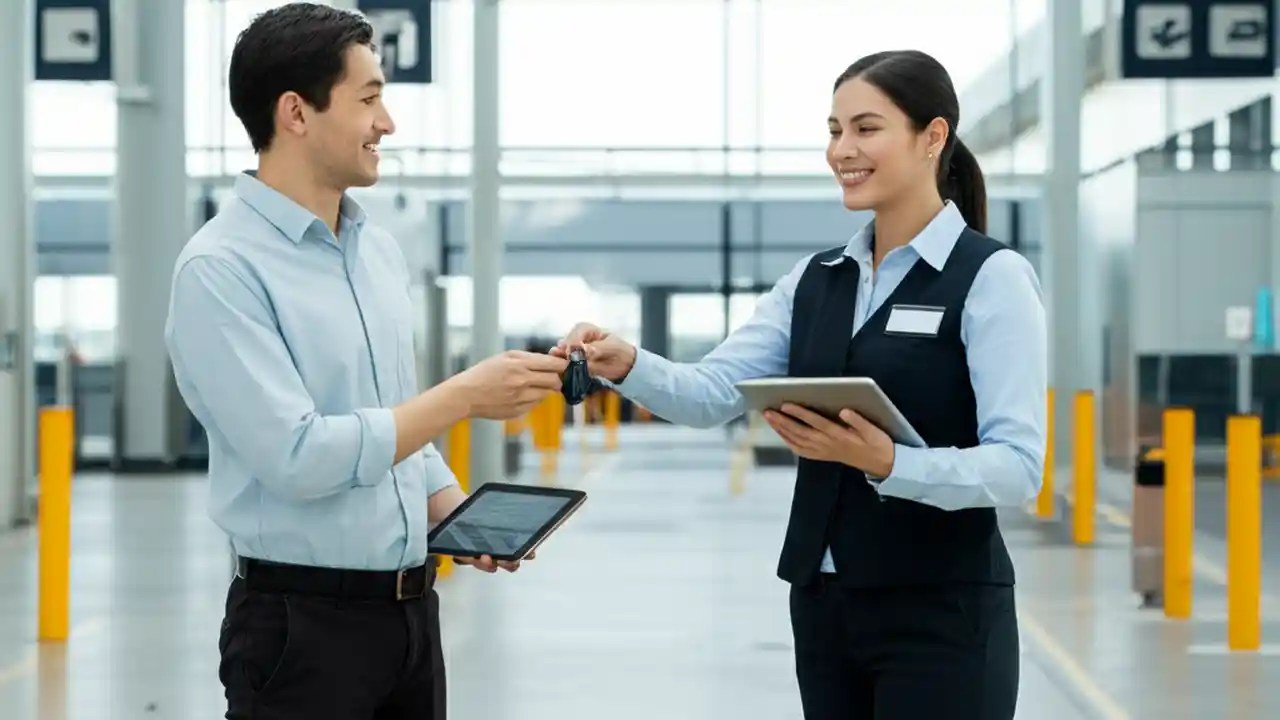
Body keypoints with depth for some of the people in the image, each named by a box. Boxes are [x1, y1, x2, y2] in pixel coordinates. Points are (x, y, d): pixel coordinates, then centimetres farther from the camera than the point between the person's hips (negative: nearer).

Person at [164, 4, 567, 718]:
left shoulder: (382, 251, 10)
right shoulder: (220, 269, -14)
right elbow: (296, 456, -21)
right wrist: (466, 396, -18)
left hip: (412, 607, 7)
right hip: (303, 623, -7)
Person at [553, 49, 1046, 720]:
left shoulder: (992, 279, -8)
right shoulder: (816, 278, 11)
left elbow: (1018, 466, -16)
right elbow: (715, 391, 1)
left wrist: (885, 461, -29)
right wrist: (626, 365, -18)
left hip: (940, 616, -6)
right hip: (825, 606, 6)